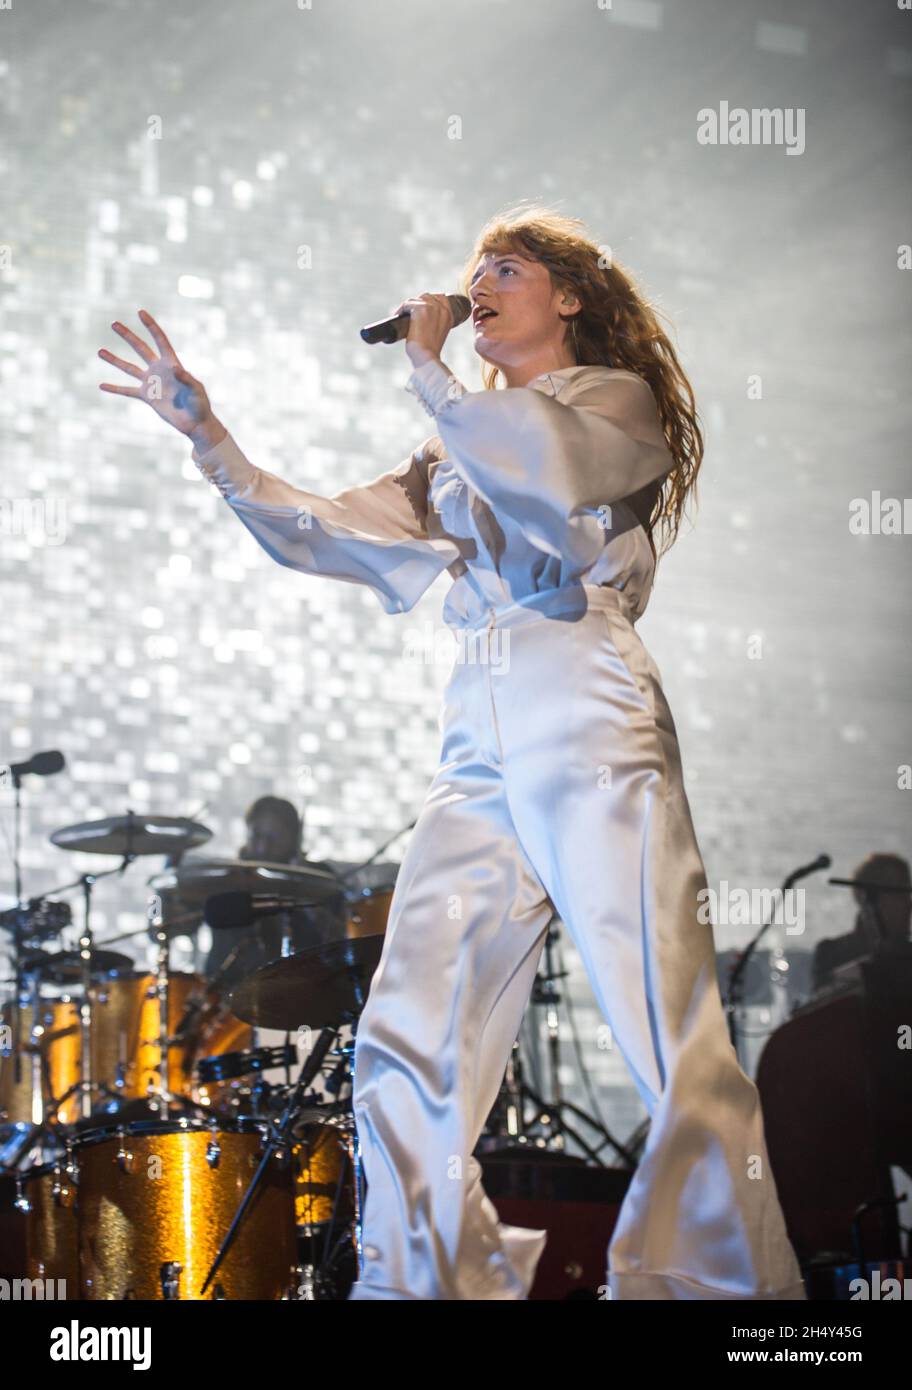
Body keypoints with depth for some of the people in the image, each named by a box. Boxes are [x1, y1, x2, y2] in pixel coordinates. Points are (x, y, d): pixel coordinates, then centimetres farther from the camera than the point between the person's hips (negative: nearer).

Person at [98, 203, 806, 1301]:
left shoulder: (616, 399, 10)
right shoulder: (456, 448, 26)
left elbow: (539, 466, -12)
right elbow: (322, 533, 19)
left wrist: (425, 366, 0)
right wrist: (204, 431, 11)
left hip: (592, 732, -5)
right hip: (478, 748, 6)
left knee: (679, 1050, -11)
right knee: (408, 1049, -4)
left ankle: (723, 1283, -6)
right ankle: (431, 1282, 4)